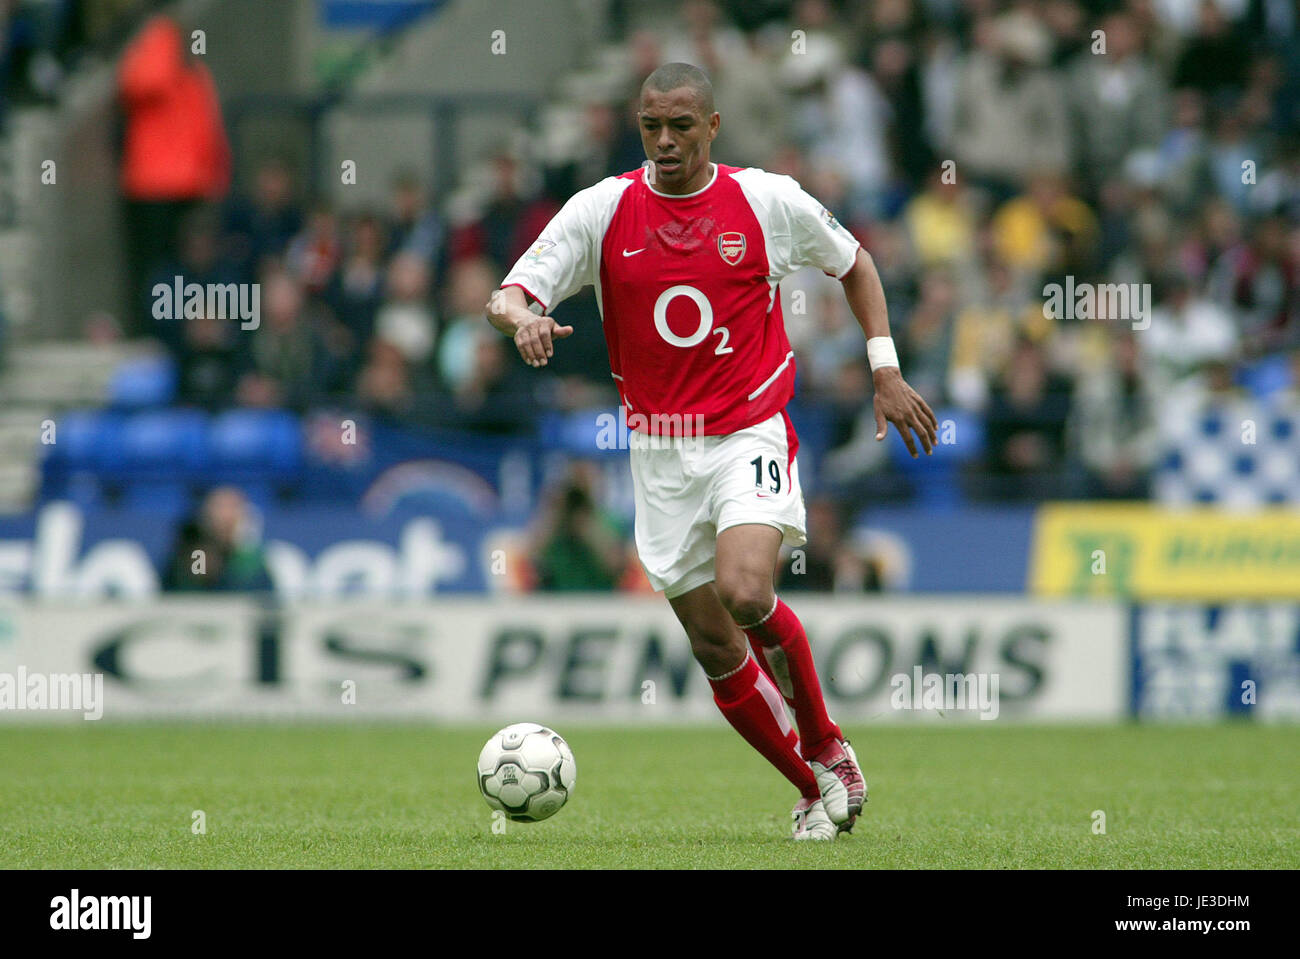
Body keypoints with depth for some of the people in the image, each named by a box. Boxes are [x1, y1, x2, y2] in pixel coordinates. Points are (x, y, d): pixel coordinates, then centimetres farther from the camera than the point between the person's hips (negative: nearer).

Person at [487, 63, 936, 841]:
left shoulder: (768, 200, -2)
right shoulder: (602, 209, -2)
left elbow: (852, 262, 14)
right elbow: (509, 294, -7)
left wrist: (886, 370, 8)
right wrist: (521, 316, -31)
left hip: (751, 433, -3)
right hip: (661, 450, 3)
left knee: (744, 592, -27)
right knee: (716, 649, 2)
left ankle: (828, 748, -4)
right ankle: (818, 790, 19)